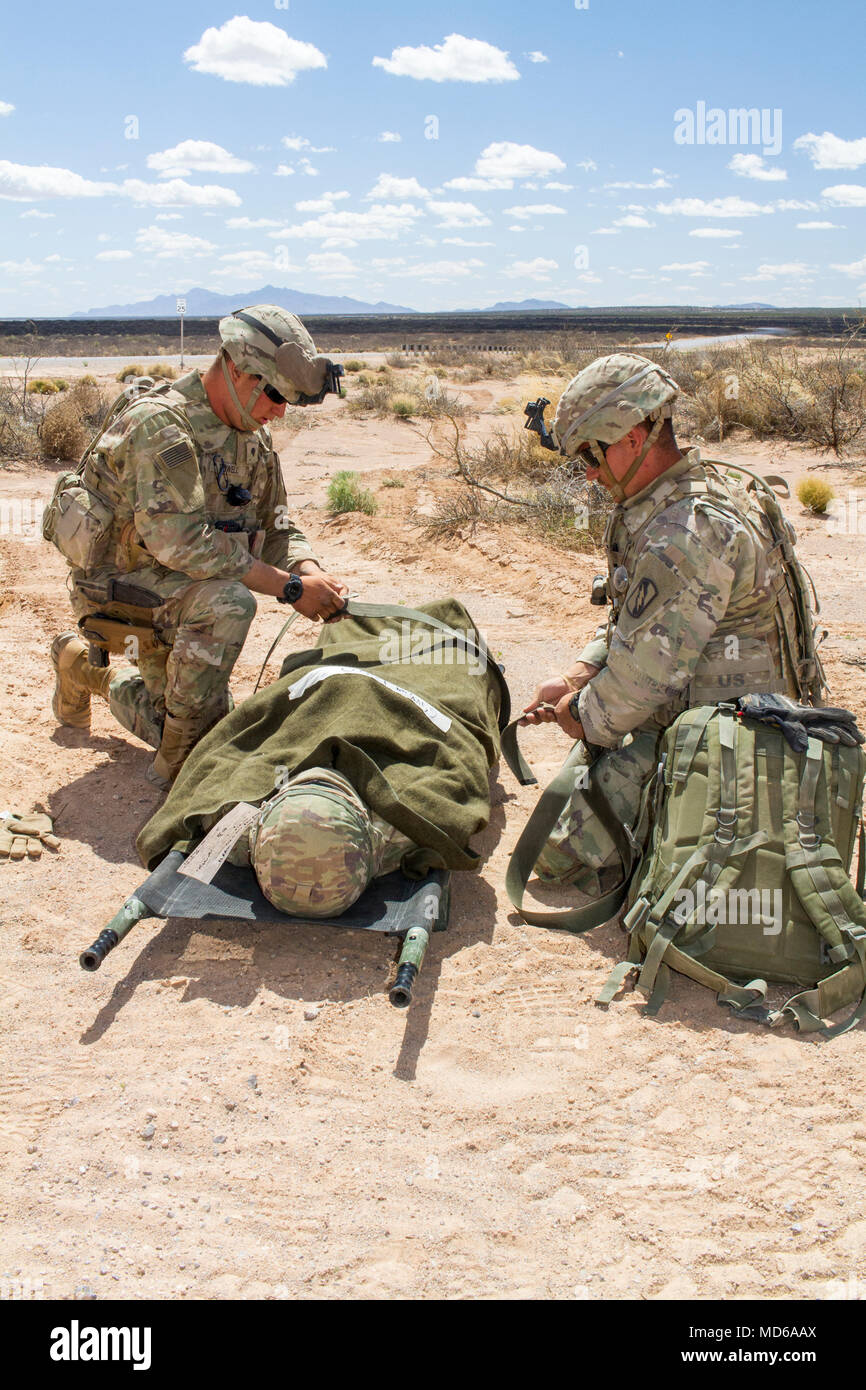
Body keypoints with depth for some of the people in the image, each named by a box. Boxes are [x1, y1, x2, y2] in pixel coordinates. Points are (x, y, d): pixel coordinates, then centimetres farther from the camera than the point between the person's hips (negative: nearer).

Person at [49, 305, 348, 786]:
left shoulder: (253, 436, 2)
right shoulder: (160, 423, -25)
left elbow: (275, 528, 7)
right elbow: (178, 540, -34)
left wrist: (309, 568, -16)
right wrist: (290, 586, -33)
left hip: (177, 597, 9)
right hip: (118, 585, -8)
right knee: (227, 602, -36)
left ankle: (84, 666, 40)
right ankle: (178, 763, -21)